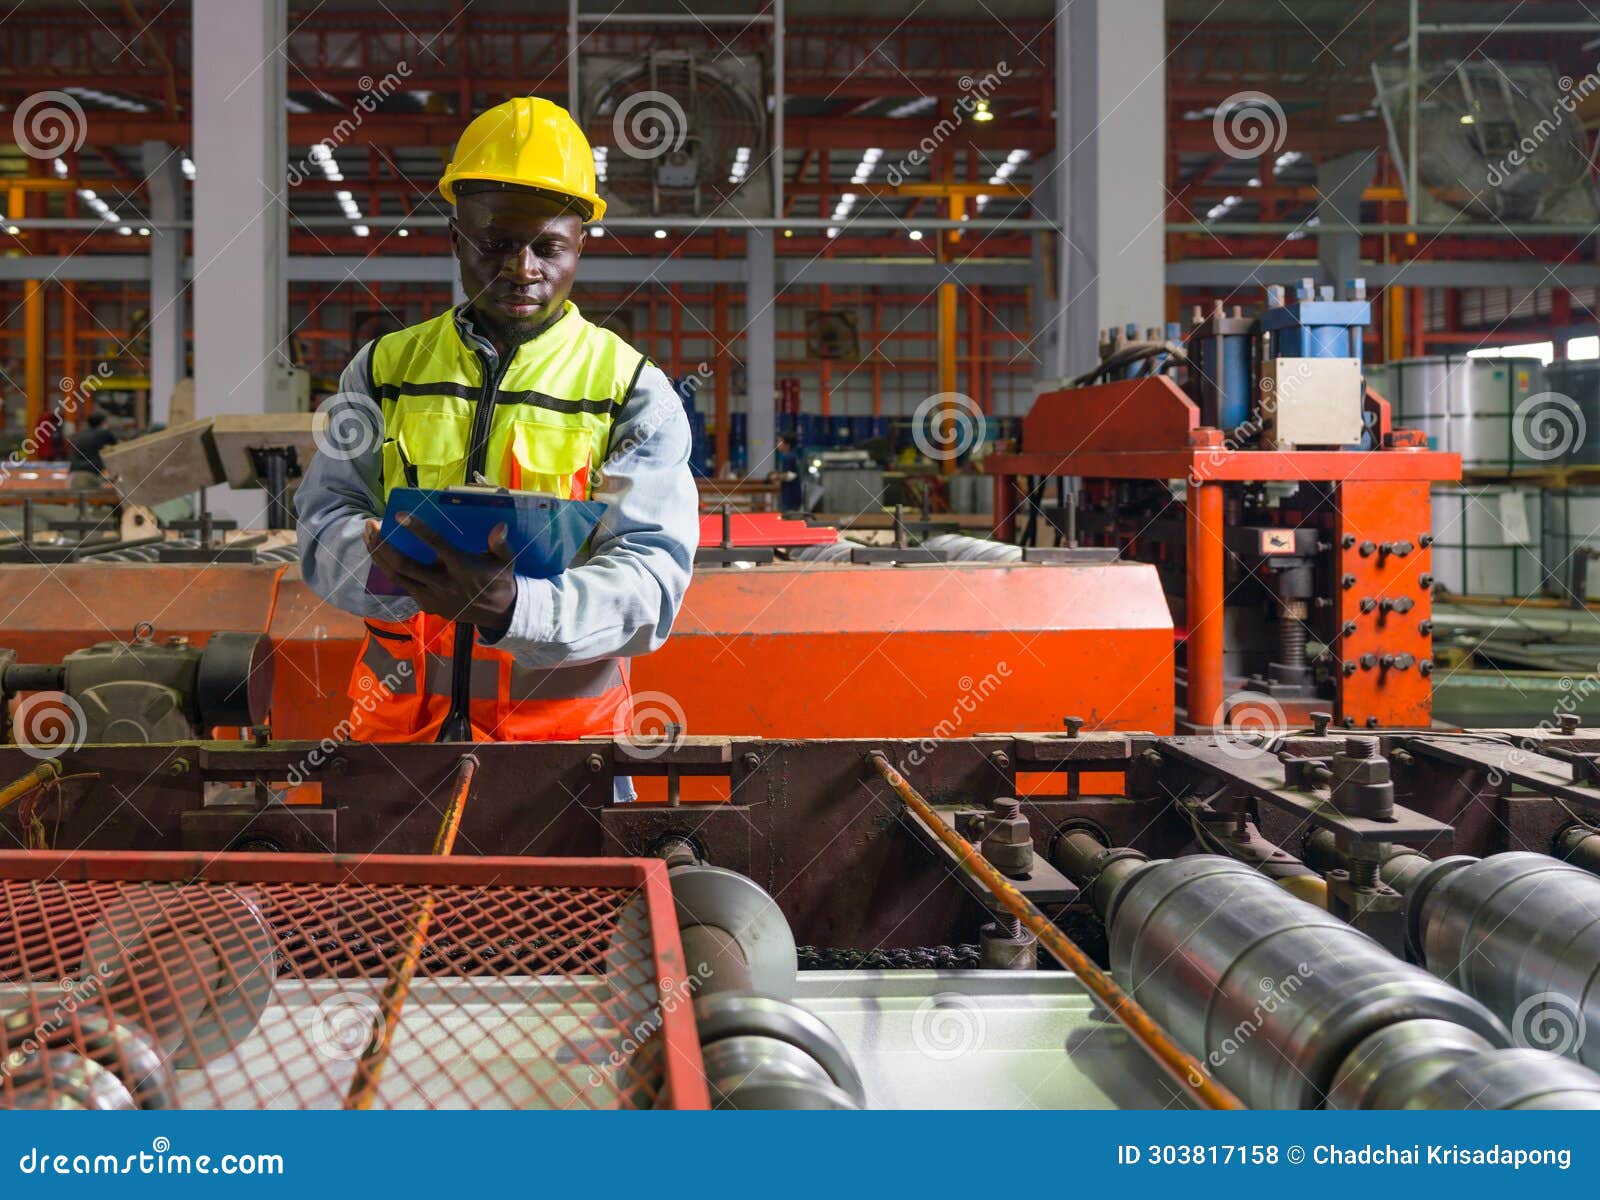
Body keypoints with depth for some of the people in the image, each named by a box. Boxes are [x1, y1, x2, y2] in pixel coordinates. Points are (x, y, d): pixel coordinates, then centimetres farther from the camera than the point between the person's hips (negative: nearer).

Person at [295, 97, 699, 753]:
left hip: (565, 723, -2)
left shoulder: (635, 391, 4)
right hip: (398, 718, 2)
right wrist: (396, 565, -18)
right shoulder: (385, 369, 13)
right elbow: (326, 522, 6)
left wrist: (510, 605, -25)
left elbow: (649, 580, -7)